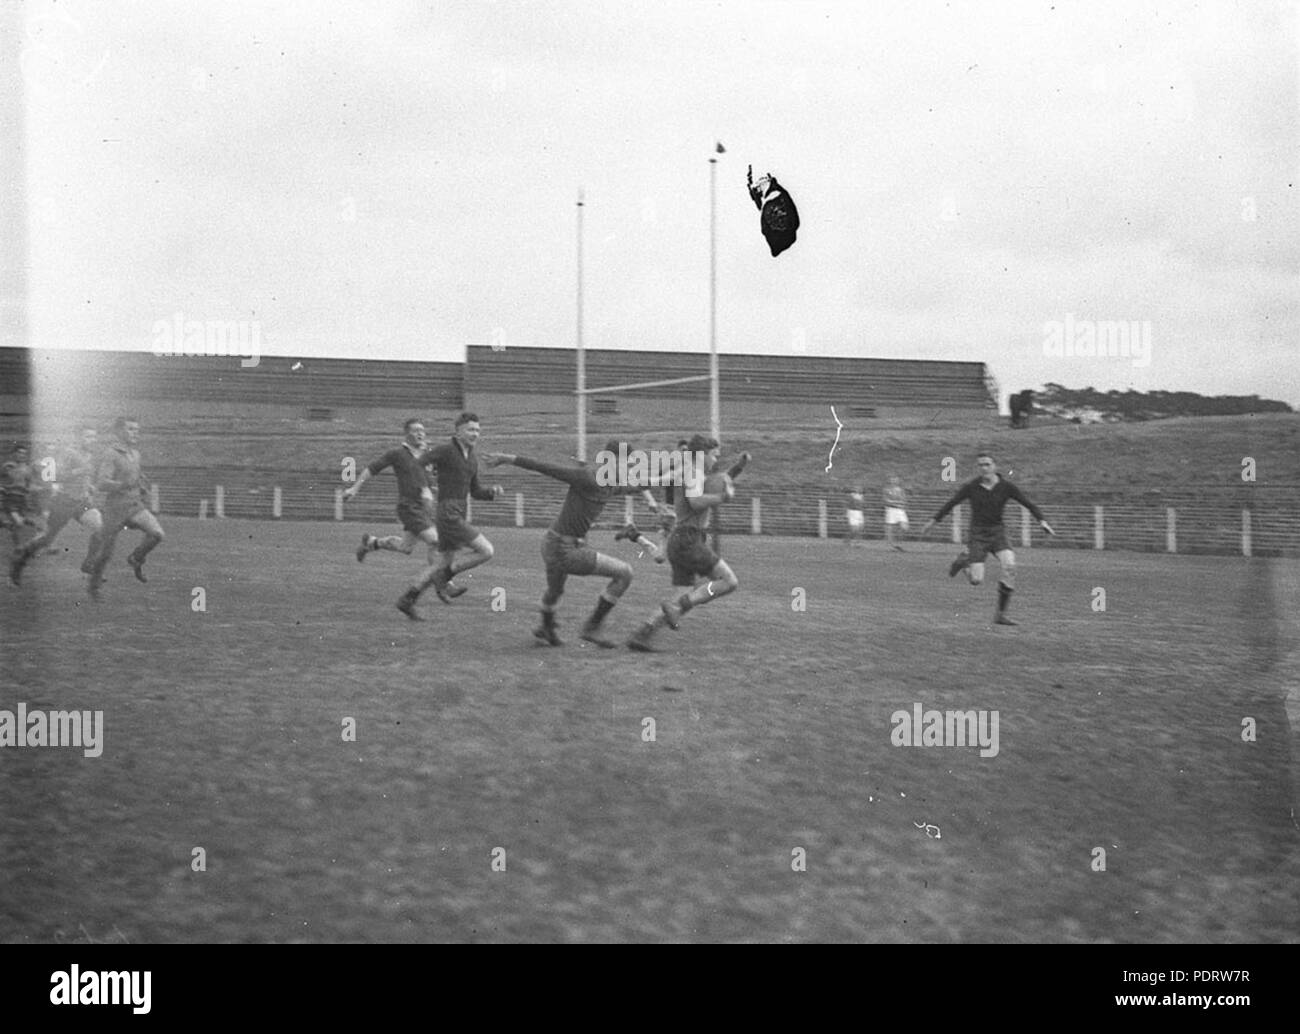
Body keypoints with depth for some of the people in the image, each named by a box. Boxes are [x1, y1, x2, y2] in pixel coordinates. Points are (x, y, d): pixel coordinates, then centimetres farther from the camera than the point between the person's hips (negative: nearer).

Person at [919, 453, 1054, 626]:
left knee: (1009, 564, -26)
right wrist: (933, 520, 7)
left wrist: (1042, 521, -21)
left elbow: (1028, 504, -6)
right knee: (976, 579, -11)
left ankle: (1001, 614, -16)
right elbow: (951, 503, 5)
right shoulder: (971, 487, -6)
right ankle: (963, 559, 28)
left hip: (997, 533, 1)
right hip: (977, 534, -1)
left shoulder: (1006, 487, -5)